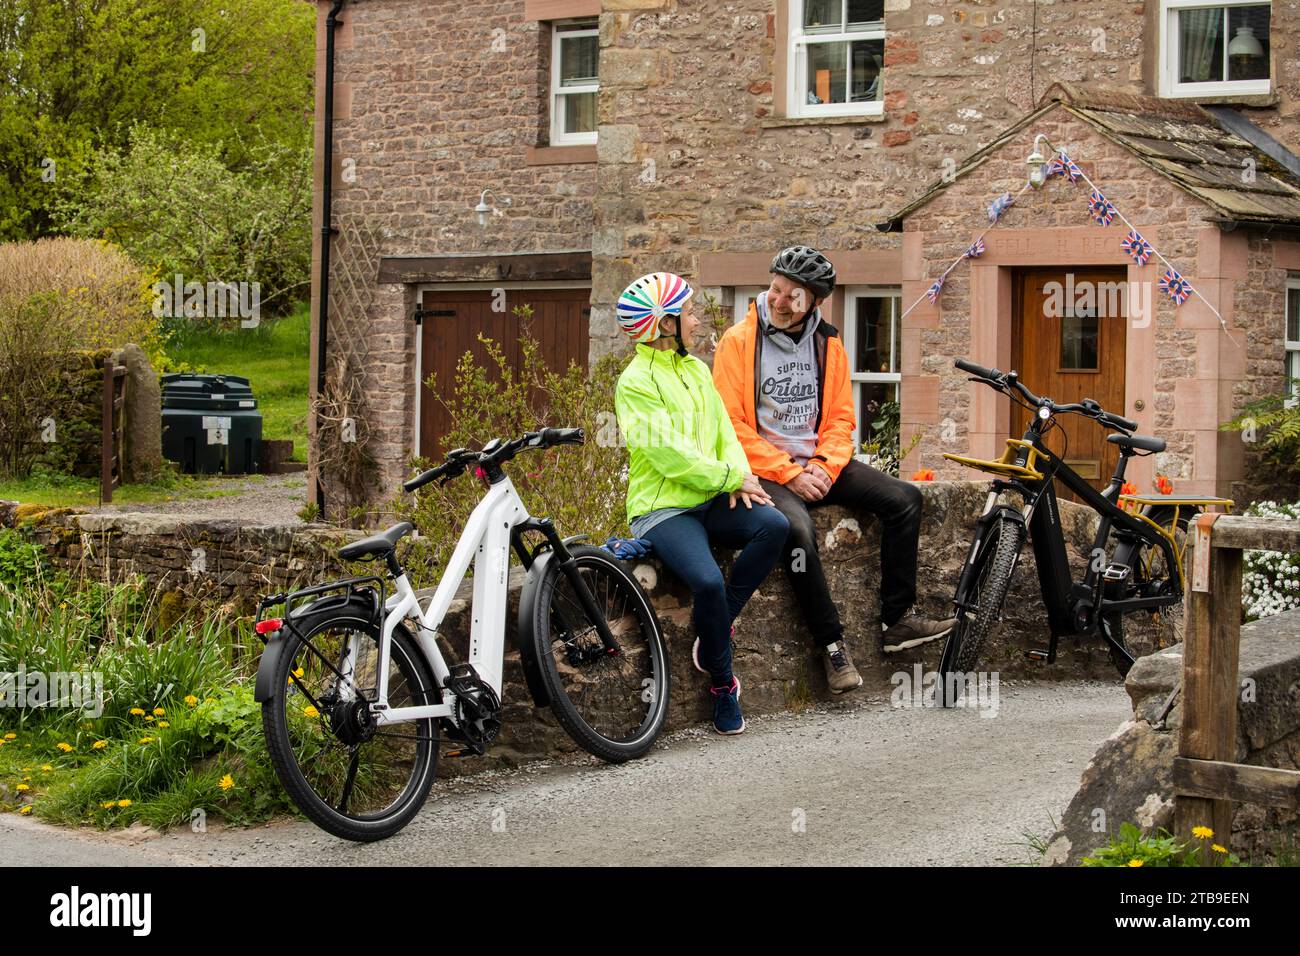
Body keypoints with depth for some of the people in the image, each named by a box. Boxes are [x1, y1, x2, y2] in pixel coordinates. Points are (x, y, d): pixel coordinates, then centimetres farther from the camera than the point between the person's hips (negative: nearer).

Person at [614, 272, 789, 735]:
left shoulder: (696, 370, 15)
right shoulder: (636, 382, -9)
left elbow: (724, 431, 13)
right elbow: (670, 456, -16)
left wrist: (739, 476, -7)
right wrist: (731, 477, -13)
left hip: (709, 501, 7)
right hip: (663, 509, -7)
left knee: (773, 525, -22)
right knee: (708, 581, -31)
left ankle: (713, 633, -9)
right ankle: (722, 684, -7)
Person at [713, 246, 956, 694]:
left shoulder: (828, 345, 9)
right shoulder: (739, 340, -7)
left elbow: (841, 418, 10)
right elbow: (731, 424, -12)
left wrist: (823, 466, -10)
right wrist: (790, 474, -17)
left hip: (817, 463, 6)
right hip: (765, 468, -6)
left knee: (904, 498, -10)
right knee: (797, 529, -35)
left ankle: (899, 619, -6)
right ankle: (832, 644, -22)